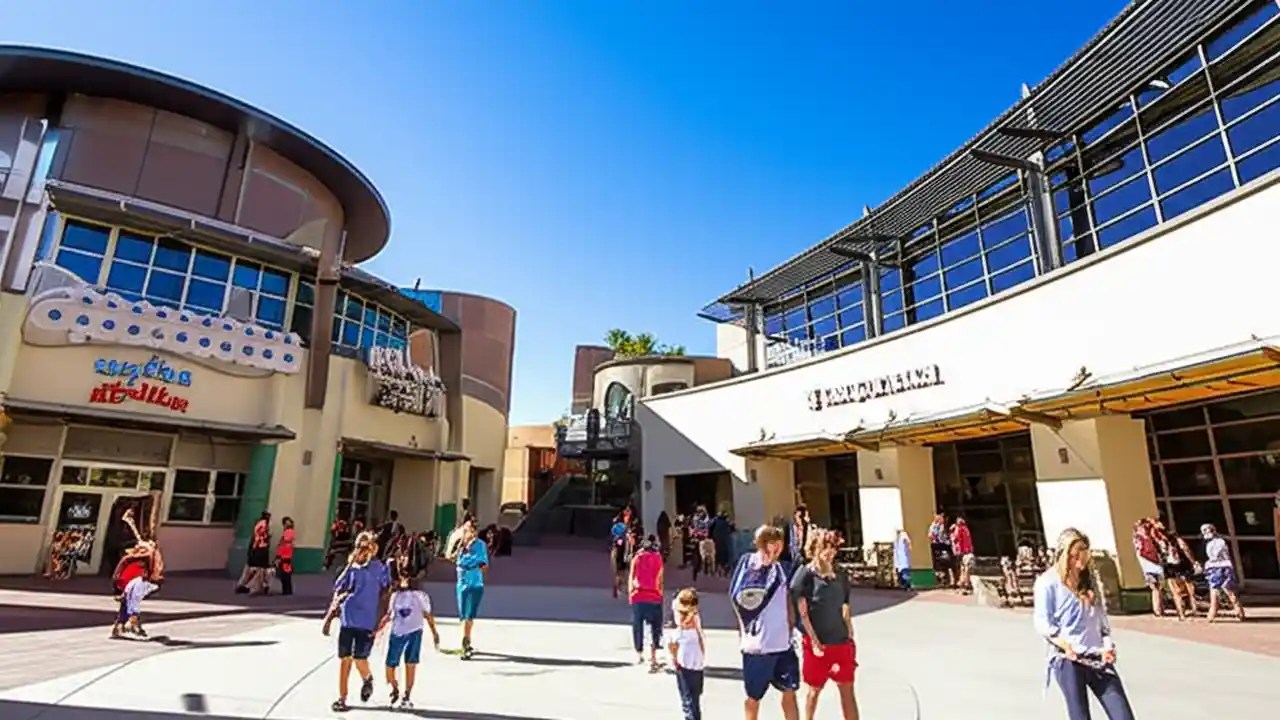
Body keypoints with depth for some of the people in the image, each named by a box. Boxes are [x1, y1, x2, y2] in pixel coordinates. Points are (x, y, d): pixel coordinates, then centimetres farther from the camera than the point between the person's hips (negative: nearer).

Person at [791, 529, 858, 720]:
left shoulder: (840, 576, 6)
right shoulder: (805, 573, -10)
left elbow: (845, 612, 12)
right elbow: (802, 612, -11)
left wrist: (851, 639, 8)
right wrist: (813, 640, -15)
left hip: (841, 642, 5)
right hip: (817, 642, -4)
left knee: (847, 690, 8)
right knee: (814, 690, 9)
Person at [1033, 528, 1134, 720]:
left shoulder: (1091, 578, 14)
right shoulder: (1048, 582, -6)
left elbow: (1101, 615, 17)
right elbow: (1041, 622, -9)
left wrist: (1108, 644, 2)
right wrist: (1062, 642, -25)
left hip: (1097, 658, 6)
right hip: (1068, 660, -5)